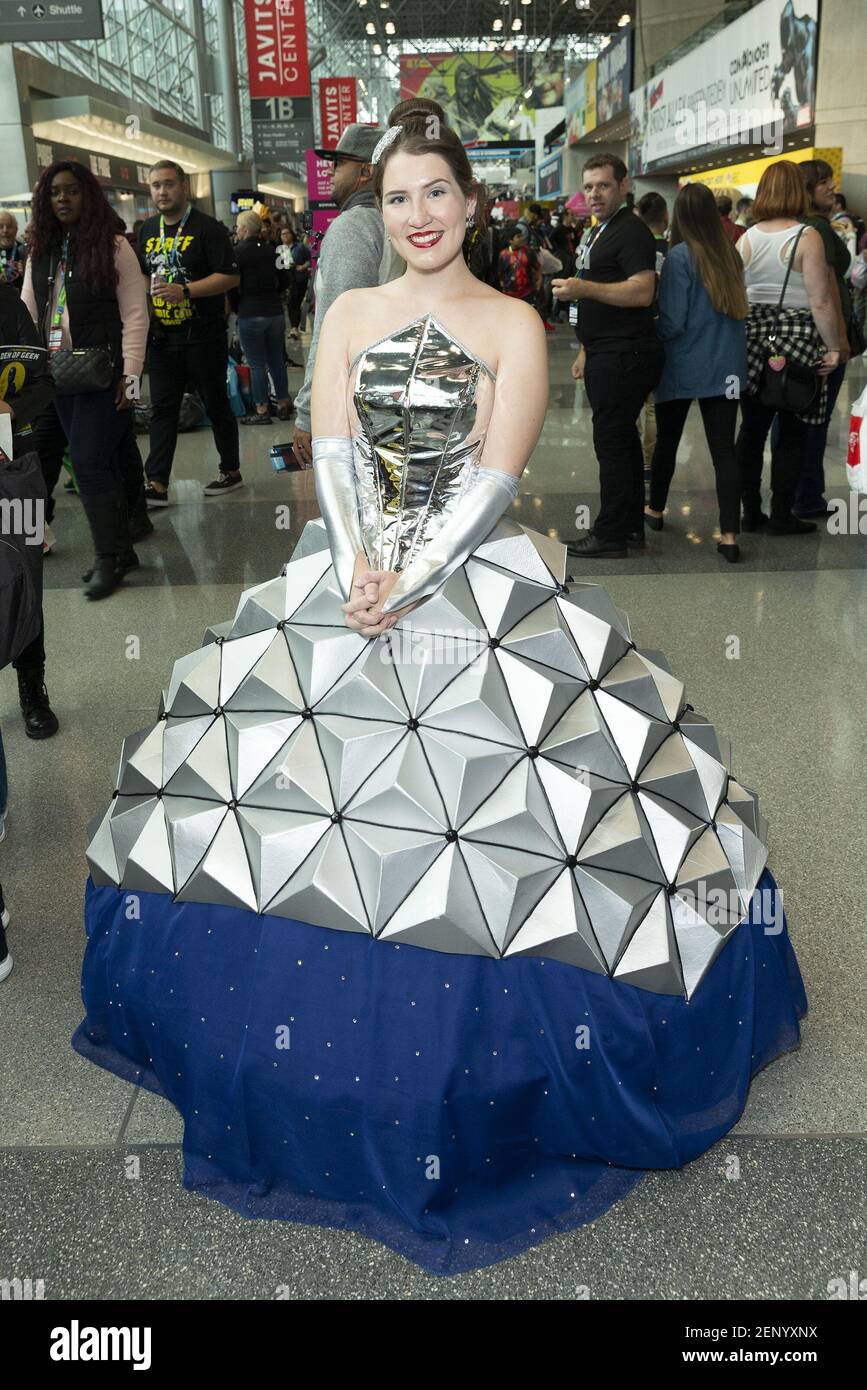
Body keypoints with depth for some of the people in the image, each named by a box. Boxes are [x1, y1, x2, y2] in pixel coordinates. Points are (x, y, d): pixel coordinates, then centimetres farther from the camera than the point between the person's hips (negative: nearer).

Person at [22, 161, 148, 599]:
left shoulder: (113, 246, -3)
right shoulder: (41, 251, 14)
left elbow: (135, 315, -6)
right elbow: (25, 314, 14)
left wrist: (130, 374, -13)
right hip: (59, 377, 6)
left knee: (90, 462, -9)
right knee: (102, 463, 9)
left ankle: (109, 557, 1)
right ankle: (120, 549, 17)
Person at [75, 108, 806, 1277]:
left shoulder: (515, 326, 2)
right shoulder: (349, 312, 13)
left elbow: (494, 473, -7)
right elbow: (331, 447, 3)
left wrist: (413, 579, -17)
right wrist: (357, 562, -13)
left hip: (477, 577, -3)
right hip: (350, 566, 4)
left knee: (483, 806, -9)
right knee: (286, 788, 2)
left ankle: (483, 1086, 10)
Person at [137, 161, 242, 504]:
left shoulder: (207, 228, -7)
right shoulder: (148, 230, 13)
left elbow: (230, 276, -15)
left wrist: (184, 291, -22)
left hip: (203, 335, -6)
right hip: (162, 337, 6)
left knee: (216, 405, 5)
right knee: (162, 410, 2)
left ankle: (231, 472, 20)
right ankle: (157, 485, 2)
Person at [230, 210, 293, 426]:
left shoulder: (238, 252, -10)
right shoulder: (271, 250, 6)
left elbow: (232, 286, -9)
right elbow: (285, 281, 11)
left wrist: (236, 308, 6)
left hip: (250, 315, -5)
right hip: (275, 311, 5)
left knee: (257, 365, 0)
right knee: (276, 360, 13)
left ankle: (262, 411, 3)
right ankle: (283, 404, 20)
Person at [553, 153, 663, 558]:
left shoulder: (632, 232, -11)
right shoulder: (599, 232, 21)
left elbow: (642, 292, -24)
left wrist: (584, 288, -29)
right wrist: (586, 350, 25)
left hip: (624, 354, -10)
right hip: (606, 354, 10)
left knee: (612, 440, -9)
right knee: (622, 438, 13)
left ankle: (610, 536, -5)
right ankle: (632, 524, 21)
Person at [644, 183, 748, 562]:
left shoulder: (680, 256, -12)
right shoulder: (730, 254, 3)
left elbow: (672, 321, -13)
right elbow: (739, 307, 12)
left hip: (683, 366, -3)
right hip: (726, 366, 4)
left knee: (667, 439, 16)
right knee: (724, 447, 1)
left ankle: (655, 510, 34)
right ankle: (729, 535, -4)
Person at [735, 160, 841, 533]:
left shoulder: (747, 238, 4)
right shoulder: (806, 237, -10)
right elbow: (821, 301, -14)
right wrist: (833, 347, -6)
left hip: (753, 338, 5)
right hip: (796, 338, -4)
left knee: (752, 427, 11)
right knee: (792, 432, 4)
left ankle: (750, 511, 15)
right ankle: (781, 515, 7)